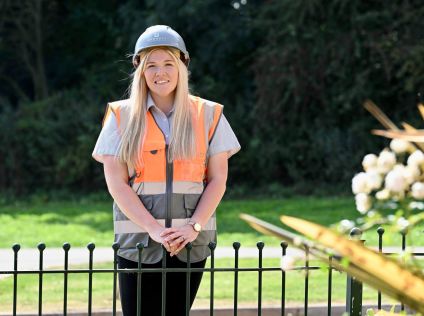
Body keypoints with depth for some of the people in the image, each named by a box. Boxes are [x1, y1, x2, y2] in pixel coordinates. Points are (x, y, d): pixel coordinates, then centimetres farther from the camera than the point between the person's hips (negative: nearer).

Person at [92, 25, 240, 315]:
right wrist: (153, 228, -13)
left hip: (191, 242, 1)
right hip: (138, 238, -1)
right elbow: (116, 183, -2)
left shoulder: (208, 115, 7)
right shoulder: (122, 116, 4)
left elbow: (217, 180, 4)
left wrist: (194, 226, -10)